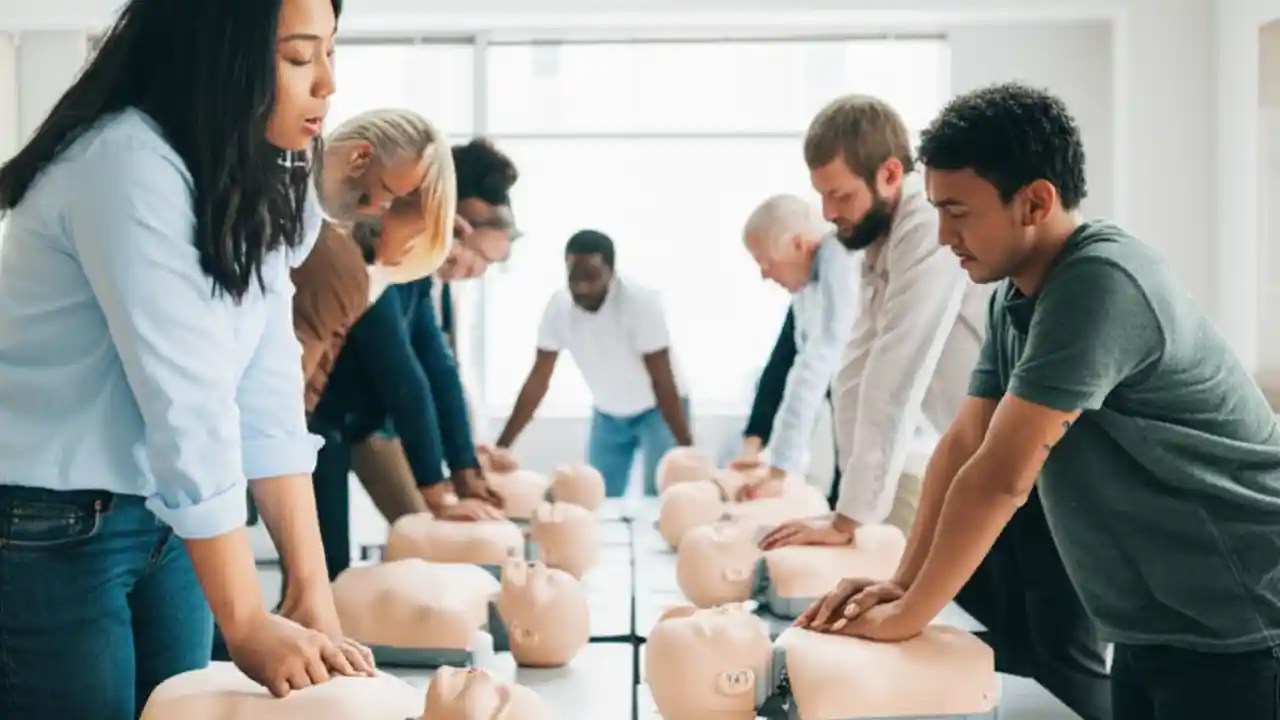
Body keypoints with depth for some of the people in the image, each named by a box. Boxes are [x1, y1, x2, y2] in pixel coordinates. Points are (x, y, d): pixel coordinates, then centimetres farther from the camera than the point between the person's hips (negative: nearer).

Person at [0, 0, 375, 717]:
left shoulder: (252, 186, 4)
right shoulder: (128, 166, -23)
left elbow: (269, 396, -4)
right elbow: (185, 411, -26)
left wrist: (313, 588, -12)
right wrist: (247, 625, -24)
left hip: (164, 524, 8)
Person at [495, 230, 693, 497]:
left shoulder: (641, 303, -29)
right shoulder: (558, 307, -16)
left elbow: (662, 381, -26)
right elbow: (538, 380, -10)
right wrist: (501, 446, -12)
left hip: (657, 410, -4)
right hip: (608, 415, 4)